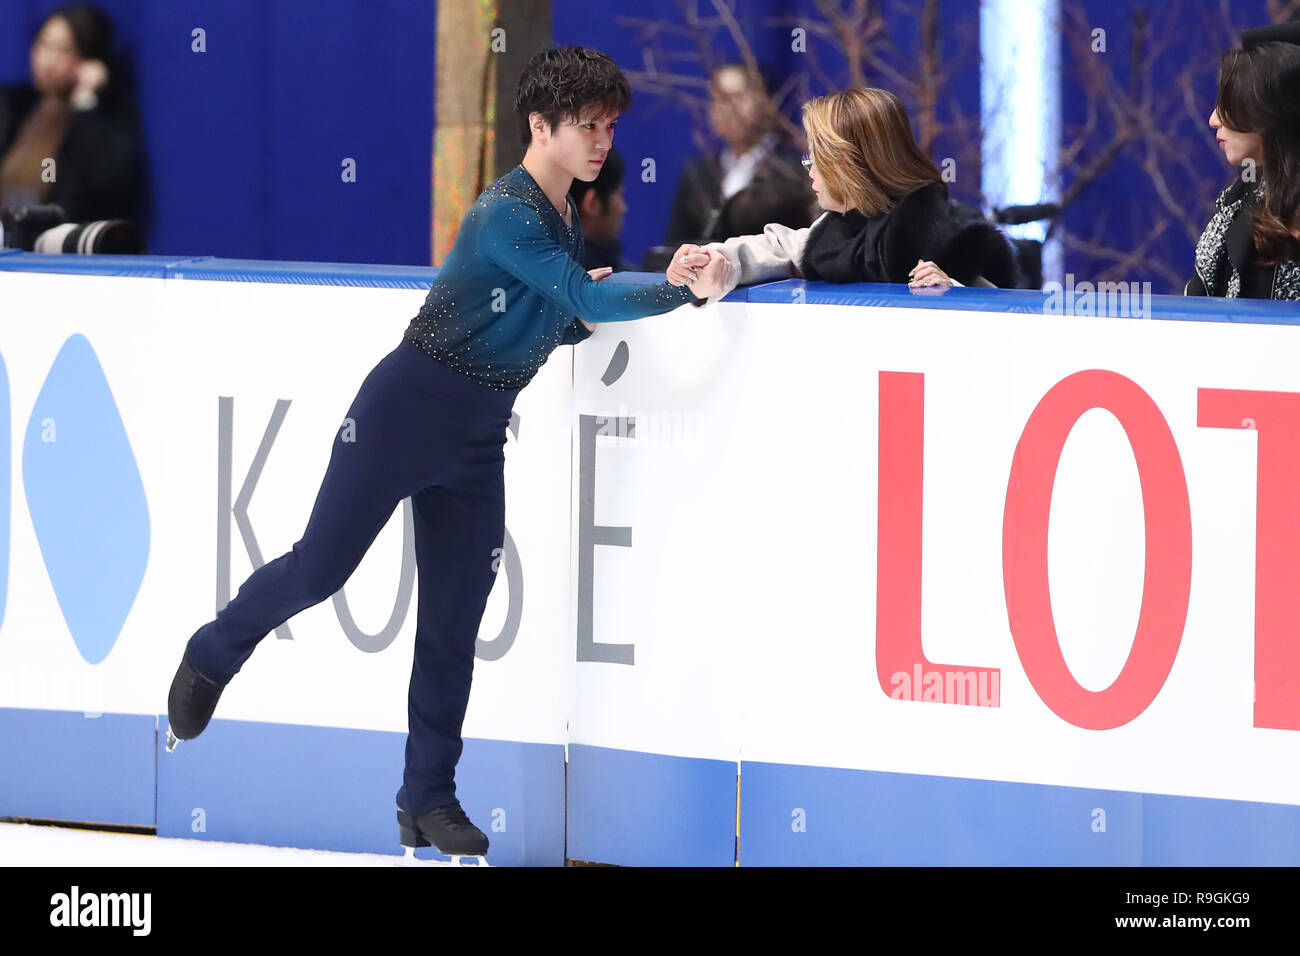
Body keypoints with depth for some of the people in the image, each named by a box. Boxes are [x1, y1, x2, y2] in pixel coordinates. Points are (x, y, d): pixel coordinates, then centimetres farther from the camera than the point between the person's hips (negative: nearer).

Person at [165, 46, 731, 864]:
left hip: (481, 431, 8)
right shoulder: (506, 214, -19)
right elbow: (589, 297, -27)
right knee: (322, 567, -1)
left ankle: (428, 802, 11)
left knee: (455, 624, 5)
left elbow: (560, 322, 19)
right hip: (411, 406, -8)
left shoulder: (569, 220, 9)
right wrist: (688, 292, -28)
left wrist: (591, 318, -1)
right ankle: (213, 657, 27)